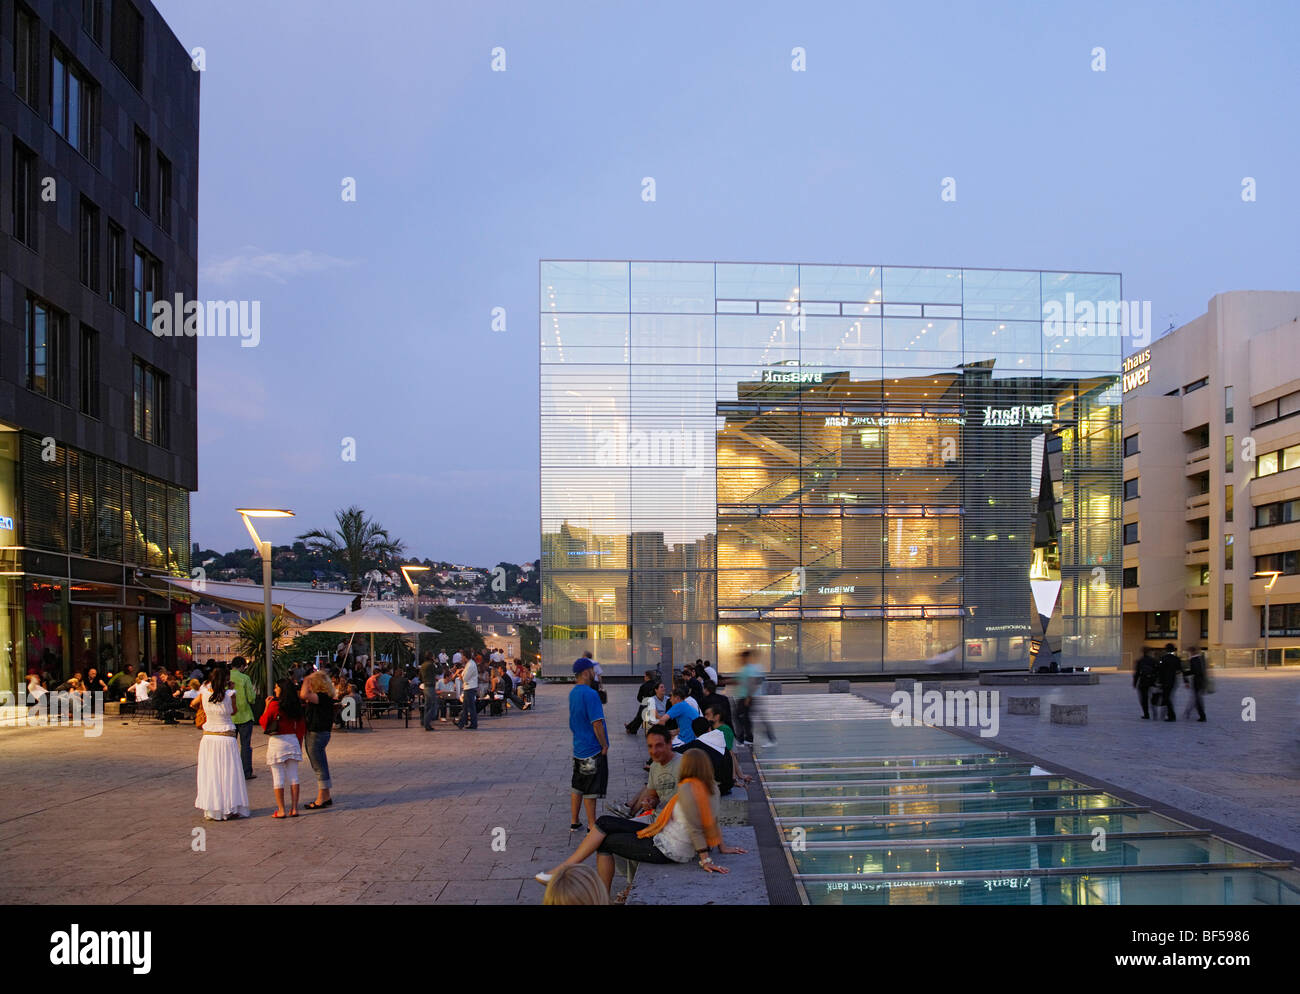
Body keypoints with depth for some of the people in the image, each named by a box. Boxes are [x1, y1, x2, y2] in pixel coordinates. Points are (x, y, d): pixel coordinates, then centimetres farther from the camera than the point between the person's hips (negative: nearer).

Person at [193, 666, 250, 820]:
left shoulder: (204, 693, -4)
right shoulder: (230, 694, -12)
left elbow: (194, 704, 15)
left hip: (209, 737, 2)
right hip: (227, 738, -2)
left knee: (210, 774, 7)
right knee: (229, 773, 6)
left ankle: (212, 810, 8)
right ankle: (231, 808, 9)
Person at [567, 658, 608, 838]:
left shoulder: (573, 693, 8)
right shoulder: (590, 694, -21)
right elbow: (597, 723, -22)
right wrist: (604, 745, -13)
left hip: (579, 747, 9)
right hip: (593, 750, -9)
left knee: (577, 787, 16)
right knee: (591, 790, 0)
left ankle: (574, 822, 24)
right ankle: (592, 826, 7)